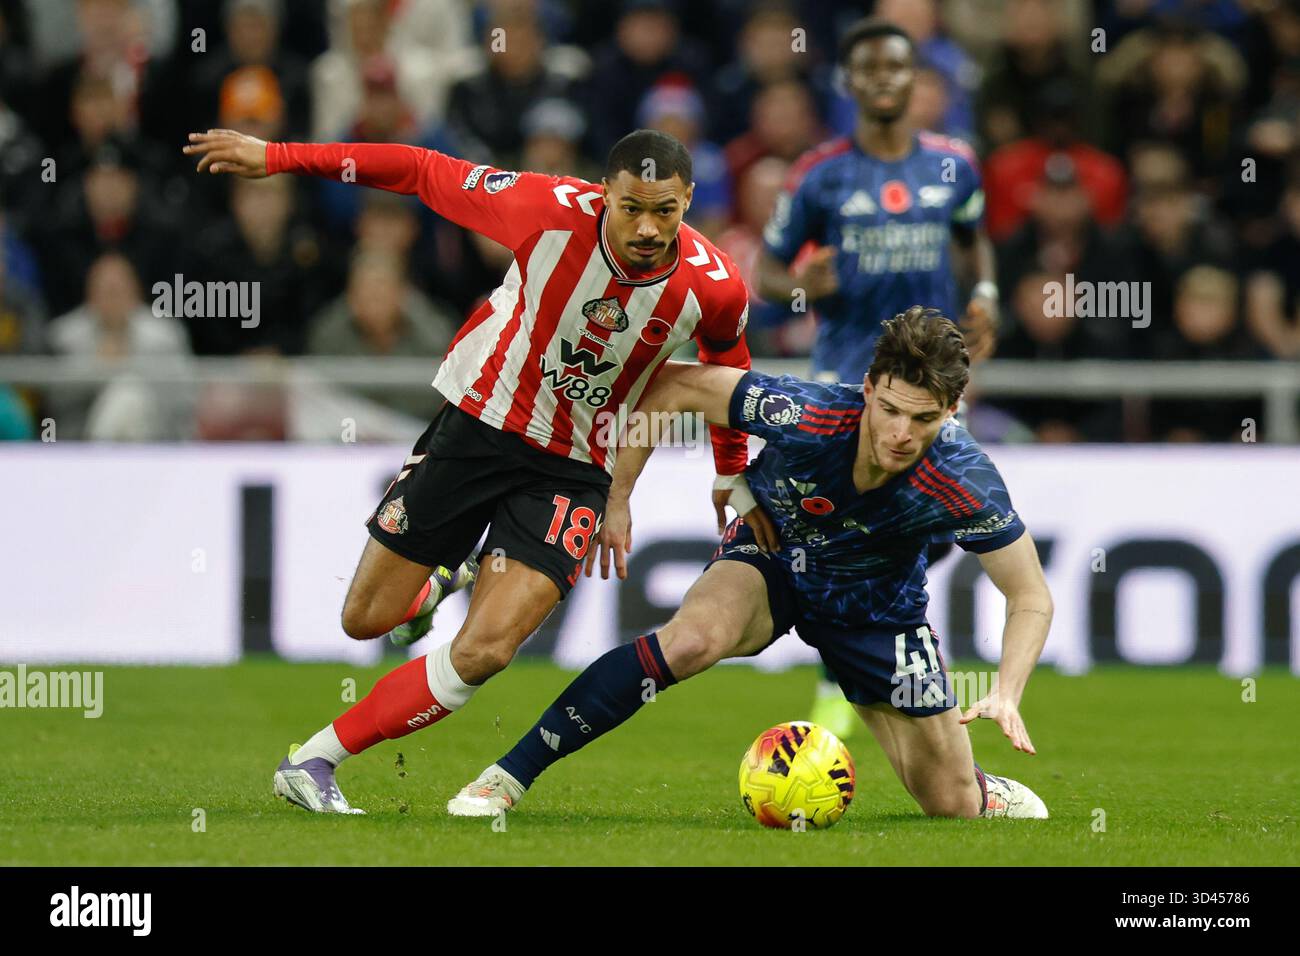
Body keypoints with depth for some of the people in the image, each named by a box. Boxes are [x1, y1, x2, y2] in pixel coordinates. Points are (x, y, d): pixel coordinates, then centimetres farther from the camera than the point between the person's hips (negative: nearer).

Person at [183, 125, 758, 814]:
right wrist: (276, 157, -12)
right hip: (480, 418, 0)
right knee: (365, 620, 8)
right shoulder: (553, 212, -23)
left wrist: (731, 483, 19)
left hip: (574, 468, 0)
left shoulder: (714, 286, -17)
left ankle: (315, 760, -4)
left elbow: (727, 370, 7)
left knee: (482, 653, -18)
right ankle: (436, 586, 46)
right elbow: (425, 173, -12)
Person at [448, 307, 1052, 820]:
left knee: (952, 807, 2)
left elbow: (1032, 598, -19)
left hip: (877, 605, 1)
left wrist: (1006, 695, -35)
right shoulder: (801, 416, -34)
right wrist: (616, 498, -19)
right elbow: (674, 387, -22)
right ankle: (507, 778, -27)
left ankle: (985, 793, 43)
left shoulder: (964, 483, -32)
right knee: (694, 638, -36)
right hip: (770, 555, -1)